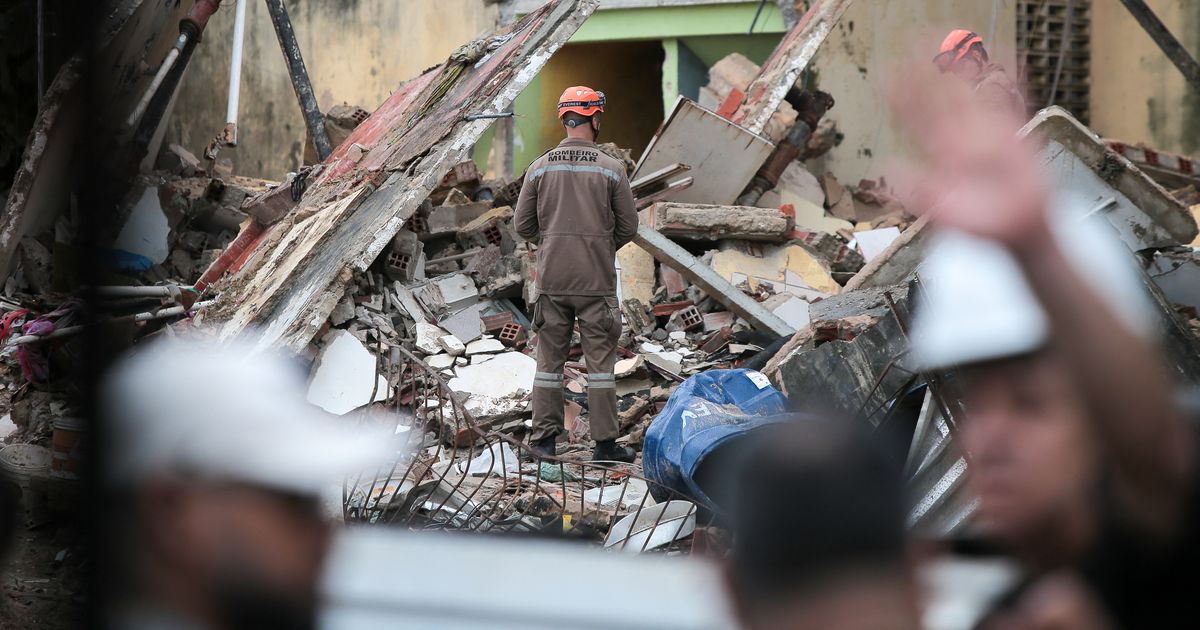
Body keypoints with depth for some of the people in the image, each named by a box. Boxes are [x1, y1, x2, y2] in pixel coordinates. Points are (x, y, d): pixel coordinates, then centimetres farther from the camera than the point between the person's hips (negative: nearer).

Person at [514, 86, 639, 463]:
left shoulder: (540, 168, 0)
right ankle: (605, 442, 4)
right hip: (597, 280, -2)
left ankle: (544, 436, 11)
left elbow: (524, 226, 4)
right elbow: (628, 227, 1)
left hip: (551, 278, 2)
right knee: (600, 360, 3)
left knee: (550, 359, 9)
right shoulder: (612, 170, -5)